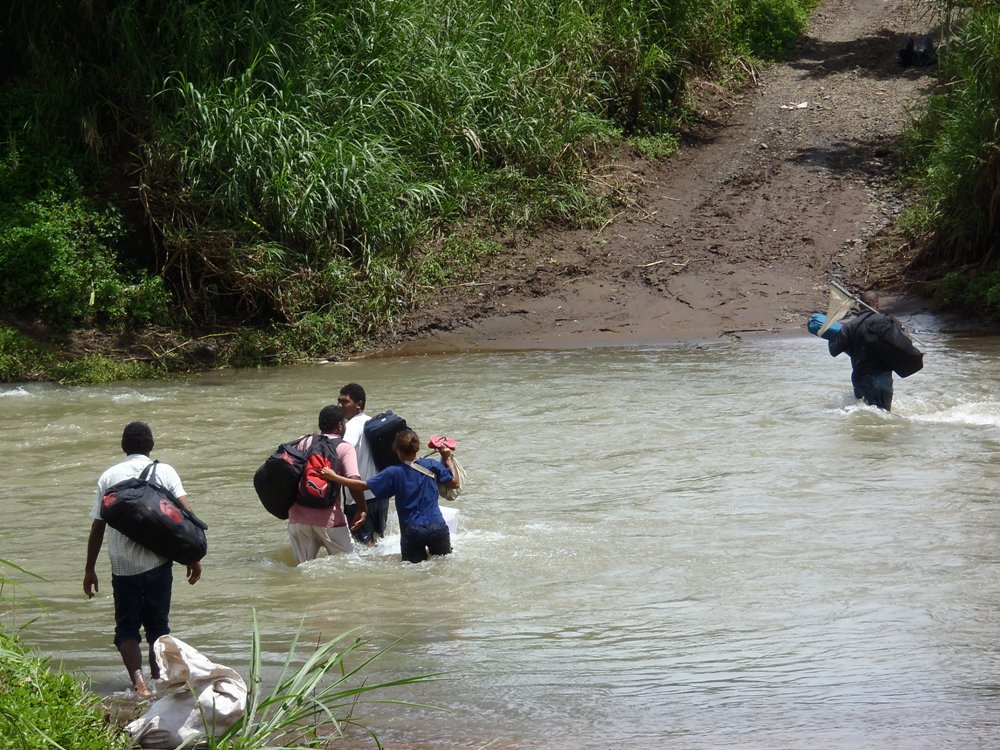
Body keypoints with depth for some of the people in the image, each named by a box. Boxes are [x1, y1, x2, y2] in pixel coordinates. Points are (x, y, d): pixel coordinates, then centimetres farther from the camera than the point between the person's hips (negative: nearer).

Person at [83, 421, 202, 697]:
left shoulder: (109, 477, 4)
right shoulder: (164, 471, 2)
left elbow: (97, 527, 4)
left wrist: (90, 569, 12)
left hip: (123, 567, 0)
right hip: (158, 563, 0)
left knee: (126, 628, 5)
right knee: (158, 625, 15)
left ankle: (138, 681, -15)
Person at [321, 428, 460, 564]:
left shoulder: (394, 473, -6)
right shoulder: (432, 466, -1)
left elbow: (364, 485, -6)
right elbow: (455, 483, 8)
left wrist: (334, 477, 2)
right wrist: (448, 459, 21)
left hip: (411, 531, -1)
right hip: (437, 527, 1)